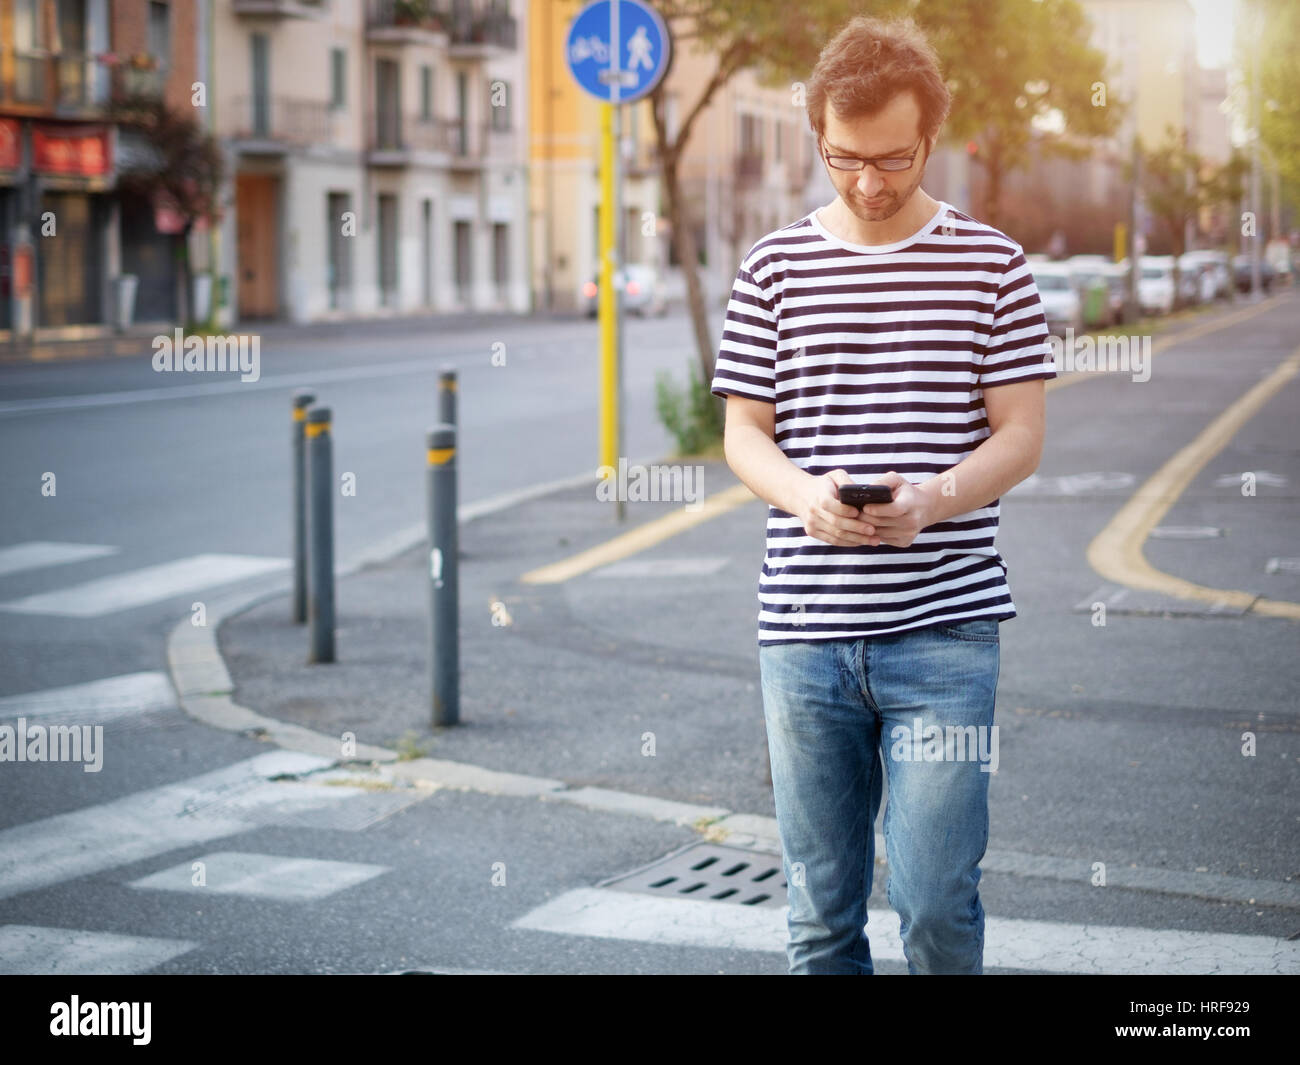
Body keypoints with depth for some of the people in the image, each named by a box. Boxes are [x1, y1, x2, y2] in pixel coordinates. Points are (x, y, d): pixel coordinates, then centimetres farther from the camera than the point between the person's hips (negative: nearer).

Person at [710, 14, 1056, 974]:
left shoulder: (991, 264, 3)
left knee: (937, 902, -6)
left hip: (946, 622, -2)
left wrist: (933, 500, -18)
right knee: (821, 909, 8)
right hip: (804, 626, 2)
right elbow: (744, 434, 9)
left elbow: (1020, 435, 2)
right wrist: (805, 495, -14)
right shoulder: (775, 267, 7)